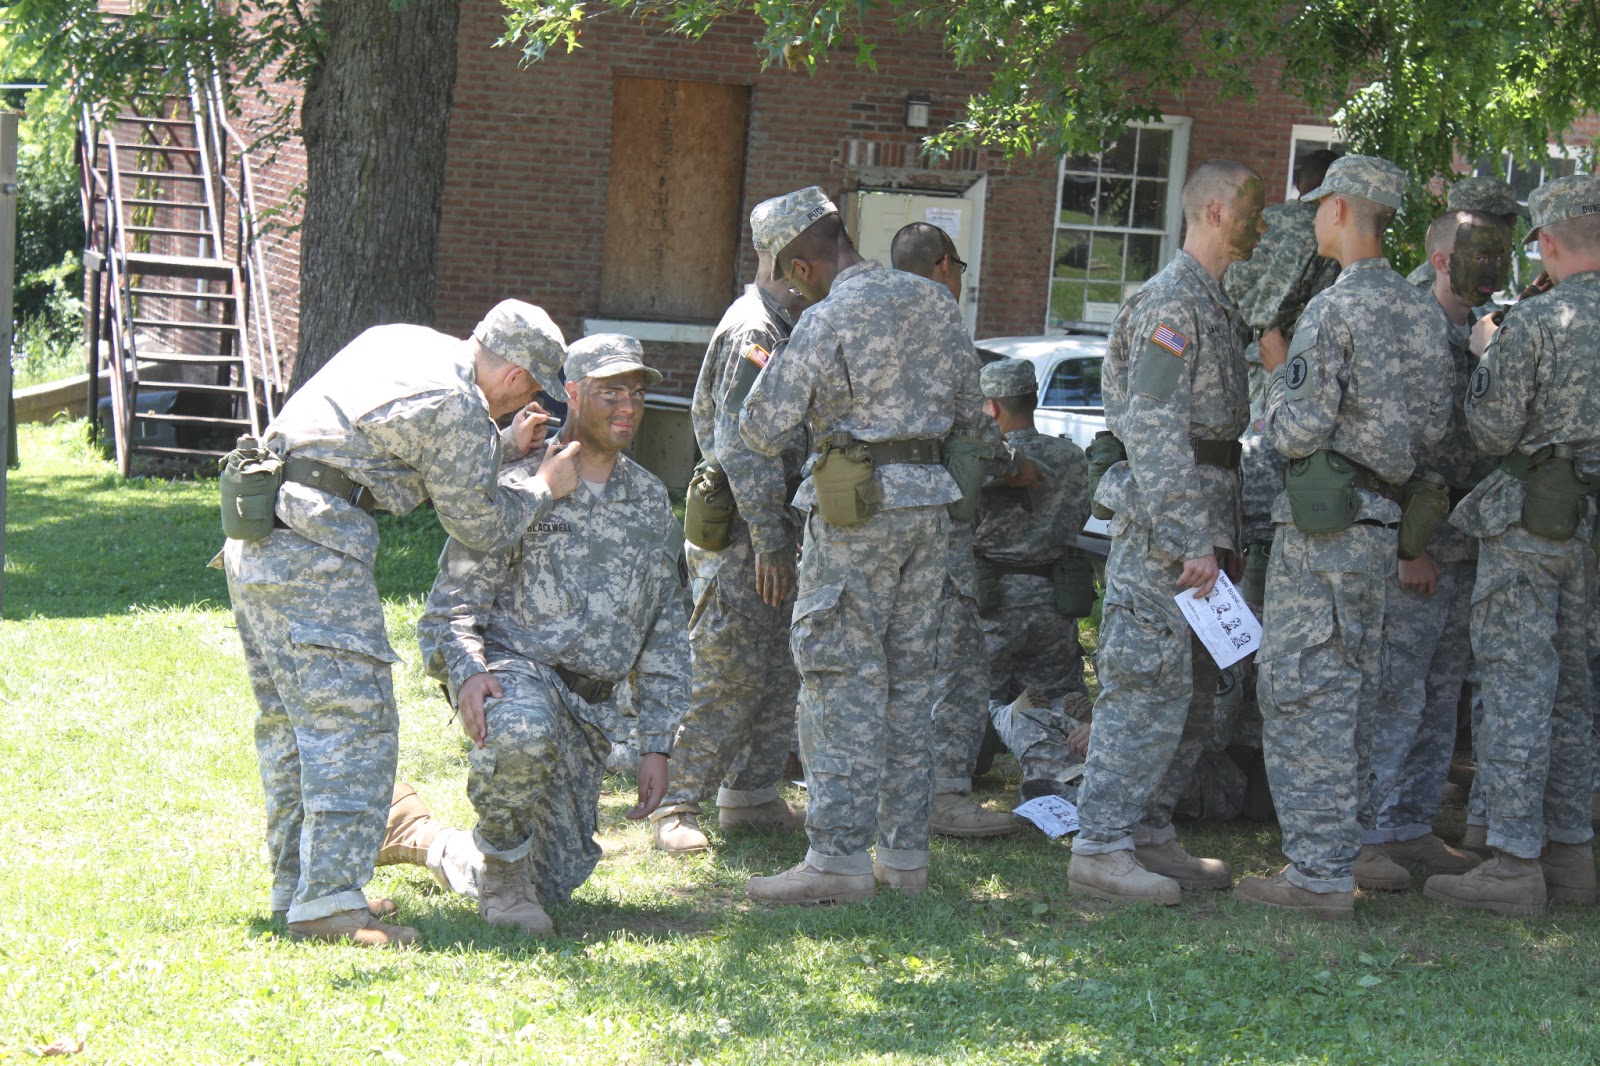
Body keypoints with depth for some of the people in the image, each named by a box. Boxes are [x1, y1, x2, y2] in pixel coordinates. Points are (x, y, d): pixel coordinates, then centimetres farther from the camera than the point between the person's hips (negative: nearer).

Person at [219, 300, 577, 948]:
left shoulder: (398, 344, 18)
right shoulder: (458, 403, -9)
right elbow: (479, 525, 0)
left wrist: (500, 447, 28)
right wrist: (543, 486, 15)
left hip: (253, 541, 10)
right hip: (316, 547, -10)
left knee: (291, 720, 15)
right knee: (353, 720, -9)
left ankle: (296, 883, 20)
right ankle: (328, 904, -14)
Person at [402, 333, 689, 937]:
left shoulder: (650, 502, 12)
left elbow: (665, 635, 15)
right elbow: (454, 602, -7)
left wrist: (656, 746, 8)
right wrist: (468, 673, -27)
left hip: (588, 702, 6)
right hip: (511, 666, -6)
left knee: (556, 882, 6)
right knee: (523, 733, -43)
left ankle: (423, 839, 33)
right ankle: (502, 868, -16)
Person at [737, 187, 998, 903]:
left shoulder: (826, 320, -12)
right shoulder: (934, 302, 9)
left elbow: (763, 430, -11)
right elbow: (970, 414, 16)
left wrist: (771, 373, 9)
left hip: (858, 503, -7)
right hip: (929, 497, 7)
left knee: (843, 678, -5)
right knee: (909, 675, 11)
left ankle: (839, 857, -8)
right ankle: (904, 851, 13)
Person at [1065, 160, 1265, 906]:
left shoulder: (1216, 302, 20)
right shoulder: (1171, 301, -12)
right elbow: (1154, 431, -20)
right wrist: (1191, 540, -24)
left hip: (1199, 521, 10)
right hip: (1165, 519, -10)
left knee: (1192, 692, 13)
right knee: (1151, 687, -11)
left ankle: (1148, 833, 19)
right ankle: (1100, 849, -9)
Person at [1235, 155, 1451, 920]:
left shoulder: (1332, 310, -15)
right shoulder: (1423, 313, 11)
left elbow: (1297, 431, -17)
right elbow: (1433, 427, 13)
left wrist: (1277, 369, 0)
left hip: (1323, 518, -8)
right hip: (1379, 517, 8)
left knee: (1303, 692, -6)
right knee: (1352, 693, 14)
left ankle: (1318, 872, -8)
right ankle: (1337, 855, 20)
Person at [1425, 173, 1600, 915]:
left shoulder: (1532, 324, -14)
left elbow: (1493, 431, -12)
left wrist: (1487, 355, 4)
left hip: (1529, 525, -6)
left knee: (1517, 687, -5)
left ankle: (1514, 861, -6)